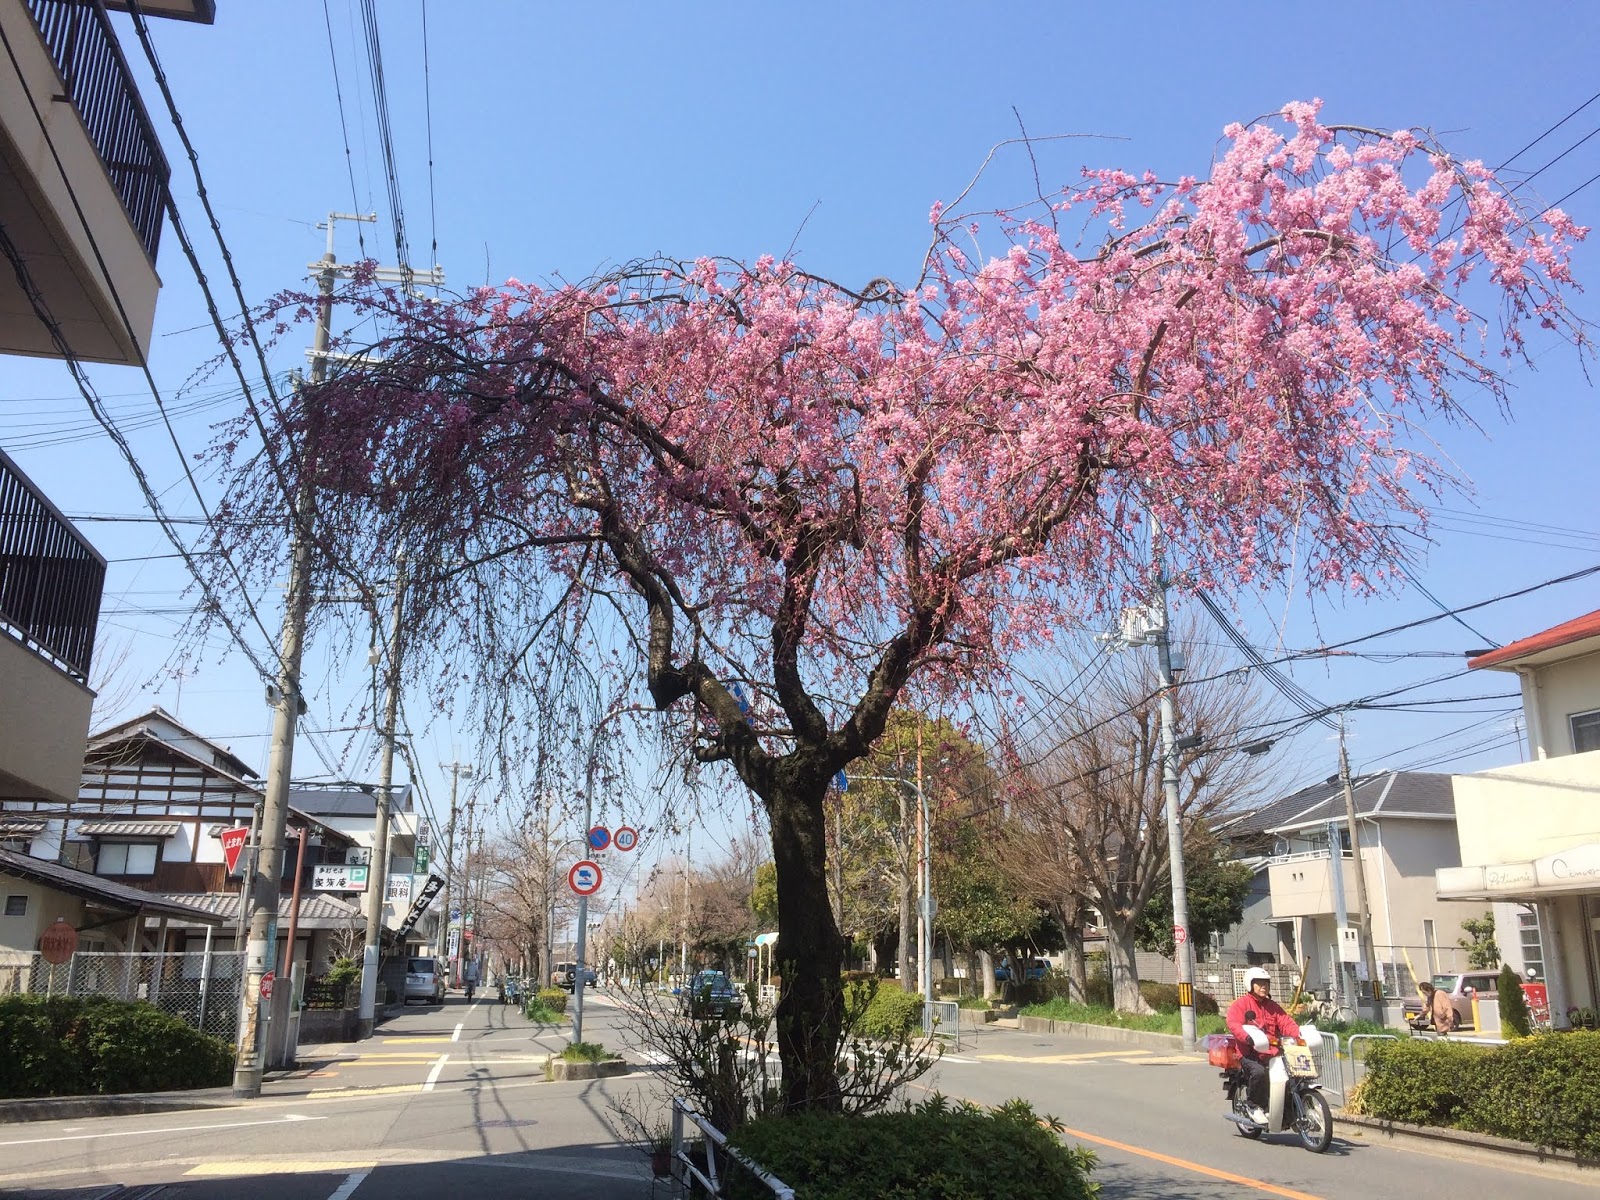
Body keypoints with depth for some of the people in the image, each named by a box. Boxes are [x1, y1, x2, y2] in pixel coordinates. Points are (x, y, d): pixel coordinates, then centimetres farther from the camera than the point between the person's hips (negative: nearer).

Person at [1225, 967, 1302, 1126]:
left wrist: (1300, 1033, -12)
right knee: (1258, 1071, -34)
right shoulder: (1239, 1004, 3)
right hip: (1250, 1054, -5)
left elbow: (1286, 1022, 9)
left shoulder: (1273, 1006, 22)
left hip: (1272, 1053, 5)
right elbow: (1234, 1024, -14)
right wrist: (1247, 1038, -33)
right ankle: (1255, 1107, -12)